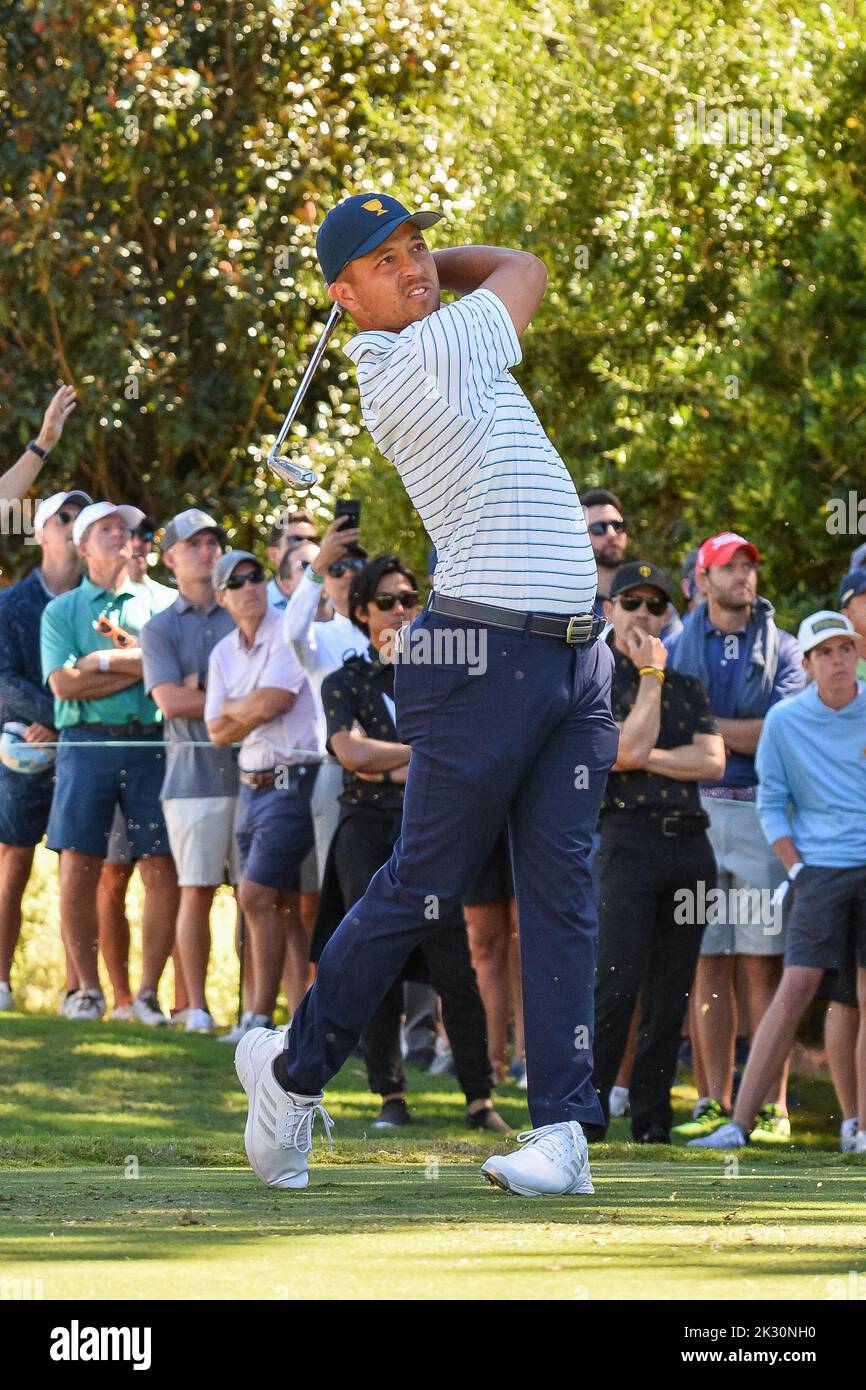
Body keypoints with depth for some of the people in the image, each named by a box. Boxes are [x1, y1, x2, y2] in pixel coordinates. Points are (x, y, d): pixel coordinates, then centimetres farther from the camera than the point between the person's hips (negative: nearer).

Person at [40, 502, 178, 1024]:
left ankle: (150, 991, 4)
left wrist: (105, 660, -8)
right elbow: (64, 683, -4)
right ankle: (87, 989, 5)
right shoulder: (62, 610, 10)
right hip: (87, 742, -1)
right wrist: (135, 667, -6)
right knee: (79, 872, -4)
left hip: (150, 742, 1)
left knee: (164, 875, -4)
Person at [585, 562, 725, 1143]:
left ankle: (652, 1115, 9)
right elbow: (628, 747, -11)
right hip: (629, 838, -5)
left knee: (671, 993, 4)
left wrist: (645, 758, -6)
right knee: (617, 982, -15)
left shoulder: (688, 686, 19)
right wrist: (650, 674, -4)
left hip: (690, 843, 5)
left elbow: (712, 761, 5)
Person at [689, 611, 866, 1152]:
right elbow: (771, 803, 7)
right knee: (795, 990, -9)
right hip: (822, 867, -1)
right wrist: (796, 869, -3)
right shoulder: (785, 720, 1)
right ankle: (739, 1123, -10)